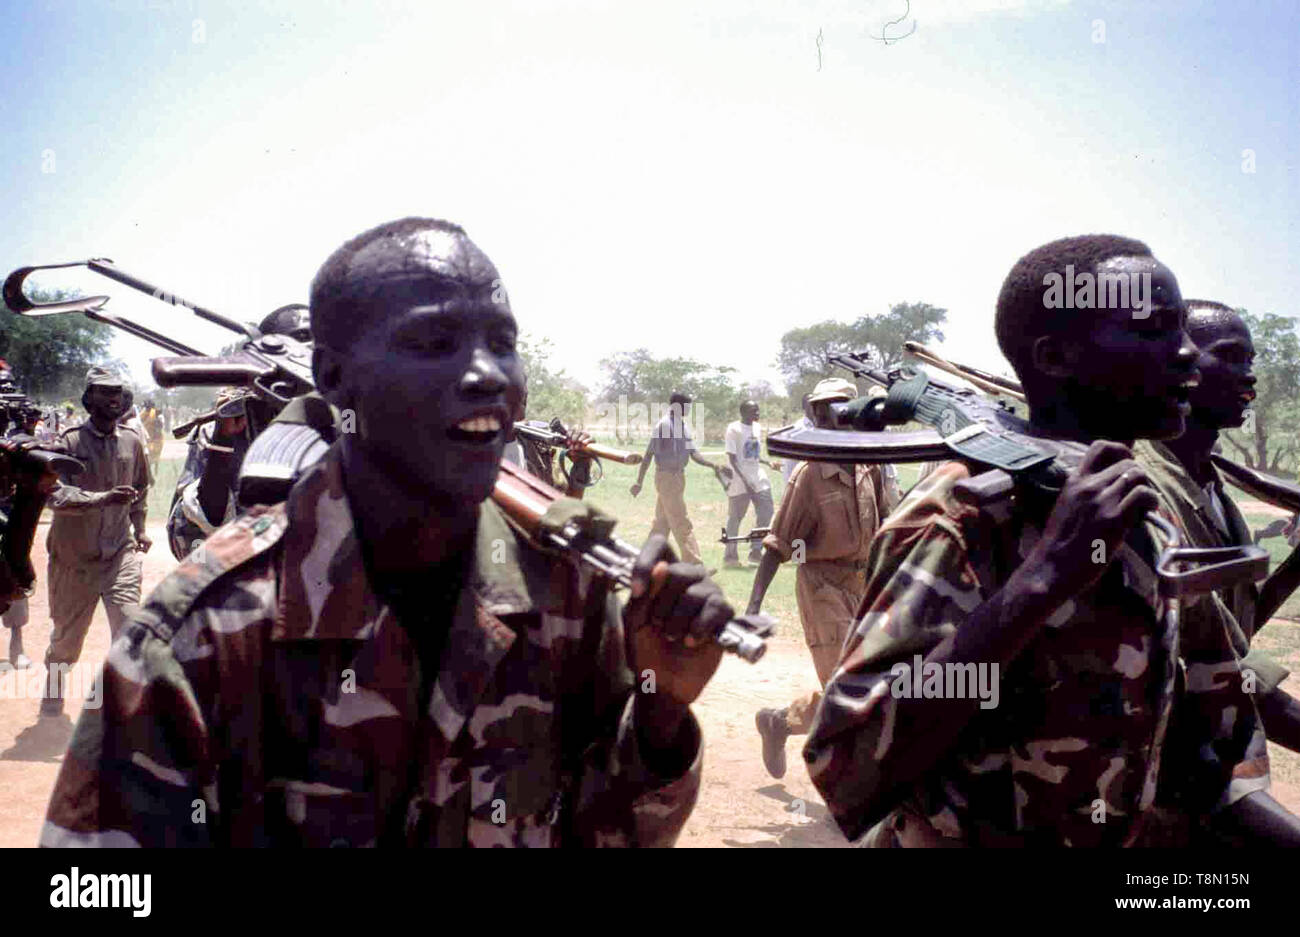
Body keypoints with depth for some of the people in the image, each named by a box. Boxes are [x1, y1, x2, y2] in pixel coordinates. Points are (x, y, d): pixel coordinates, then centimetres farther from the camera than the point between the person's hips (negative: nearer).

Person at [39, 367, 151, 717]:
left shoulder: (131, 441, 4)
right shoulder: (70, 441, -9)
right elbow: (55, 495, -22)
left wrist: (139, 528, 20)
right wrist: (103, 499, -34)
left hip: (120, 553, 2)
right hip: (73, 557, -2)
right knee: (67, 635, 14)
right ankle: (54, 687, 43)